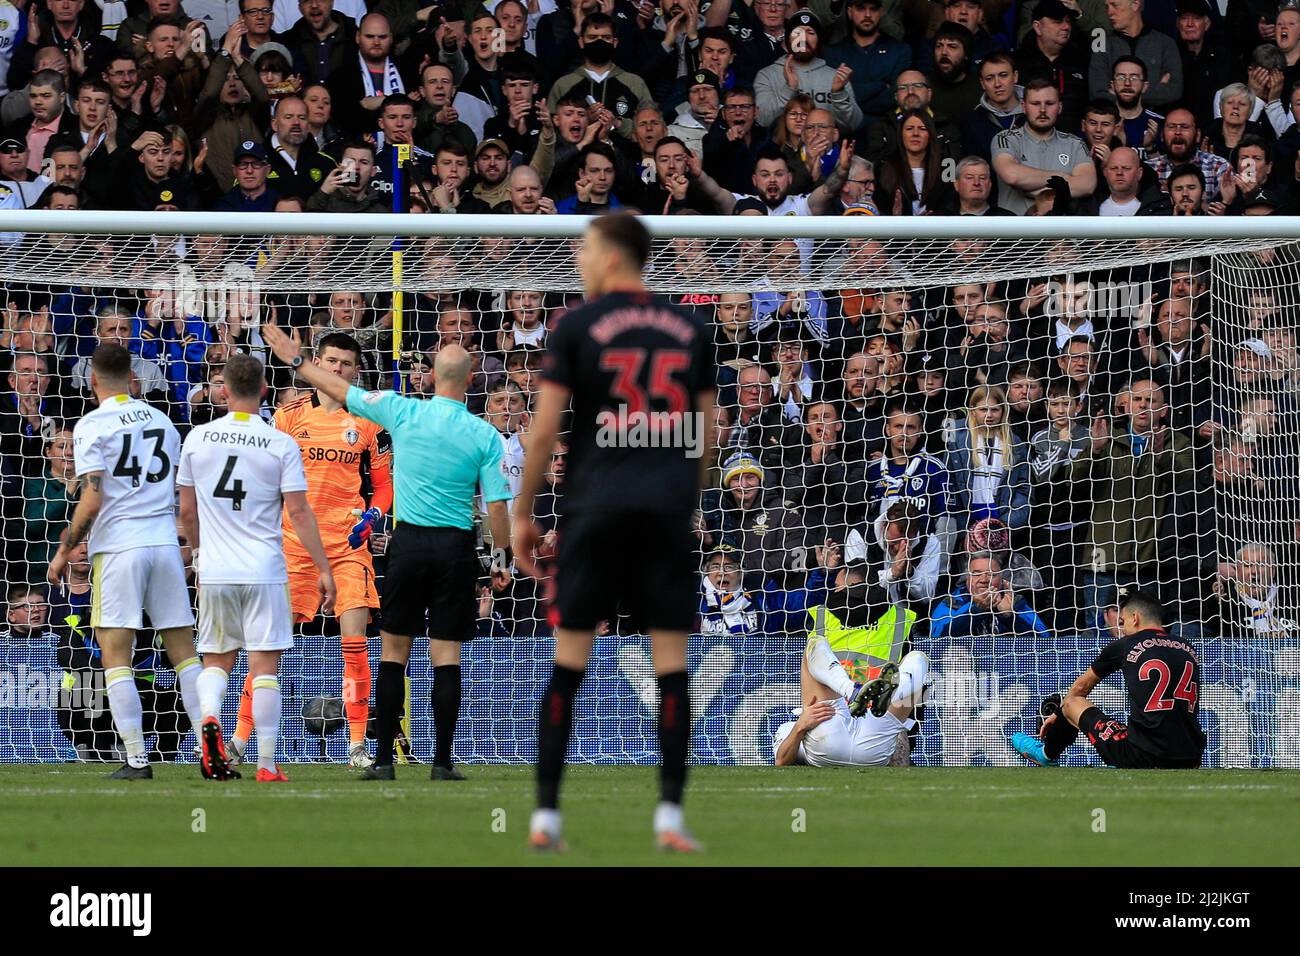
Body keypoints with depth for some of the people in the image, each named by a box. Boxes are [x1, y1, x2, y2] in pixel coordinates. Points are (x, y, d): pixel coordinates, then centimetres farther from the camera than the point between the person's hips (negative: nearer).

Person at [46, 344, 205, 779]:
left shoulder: (91, 425, -5)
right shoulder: (161, 421, 12)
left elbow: (92, 500, -12)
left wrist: (64, 551, -3)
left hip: (118, 546, -5)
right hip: (165, 542, 5)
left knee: (115, 653, -1)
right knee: (183, 649, 8)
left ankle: (137, 758, -7)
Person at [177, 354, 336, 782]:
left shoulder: (198, 438, 2)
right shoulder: (281, 444, -6)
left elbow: (187, 511, 10)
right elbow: (298, 512, -8)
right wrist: (323, 569, -3)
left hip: (214, 570, 2)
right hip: (264, 570, -2)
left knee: (216, 661, 15)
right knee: (265, 665, 1)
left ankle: (209, 718, -14)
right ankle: (266, 764, -1)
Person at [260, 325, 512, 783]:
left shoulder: (404, 412, -4)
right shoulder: (485, 436, -5)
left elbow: (342, 392, 8)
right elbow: (497, 505, -5)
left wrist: (297, 359, 22)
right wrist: (503, 557, 8)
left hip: (409, 540, 0)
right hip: (457, 547, 0)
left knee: (394, 650, 7)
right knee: (446, 654, 2)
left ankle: (383, 758, 5)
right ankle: (442, 760, -1)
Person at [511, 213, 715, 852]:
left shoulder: (577, 327, 0)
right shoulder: (690, 331, 10)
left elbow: (544, 428, -3)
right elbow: (705, 435, 13)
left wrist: (522, 514, 5)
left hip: (595, 509, -2)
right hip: (669, 511, 2)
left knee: (568, 661, 3)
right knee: (671, 665, 2)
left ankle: (545, 815, 1)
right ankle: (669, 816, -4)